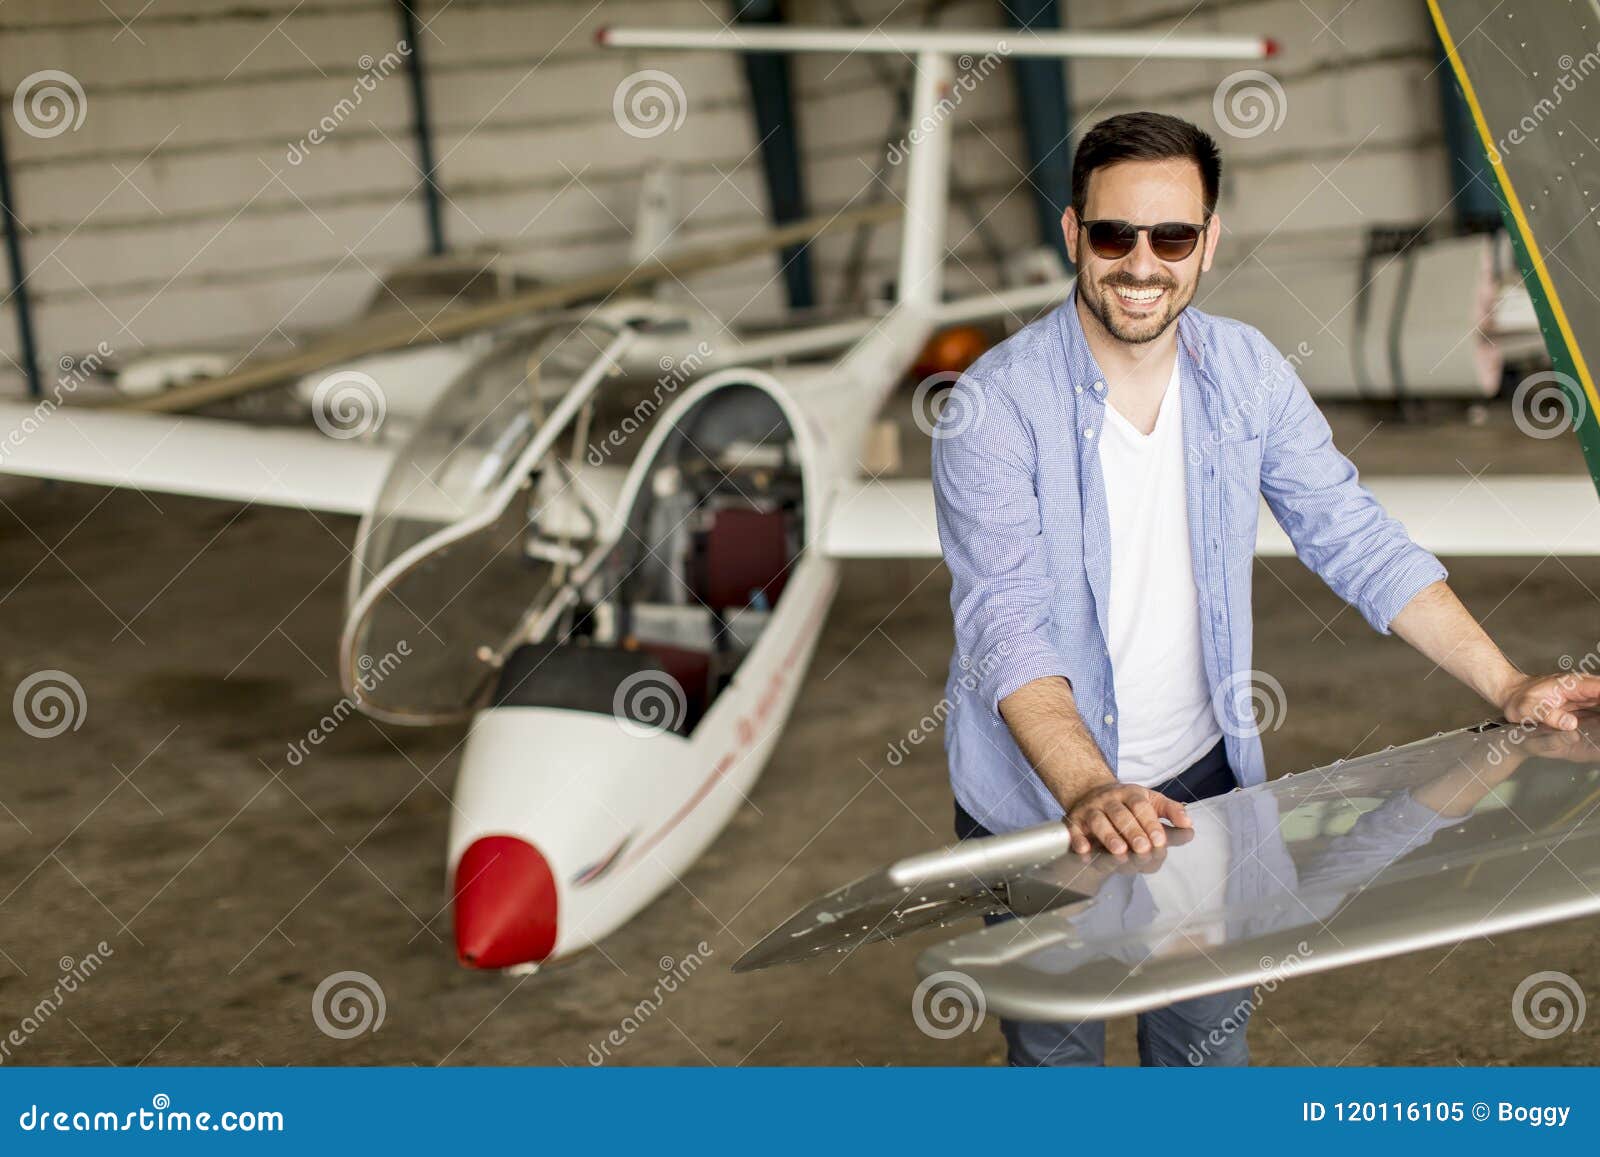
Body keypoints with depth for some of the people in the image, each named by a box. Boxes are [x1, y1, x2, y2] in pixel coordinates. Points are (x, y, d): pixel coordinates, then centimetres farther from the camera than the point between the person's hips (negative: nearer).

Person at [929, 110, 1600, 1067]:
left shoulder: (1249, 374, -6)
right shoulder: (997, 404, -21)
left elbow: (1356, 539, -1)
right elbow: (1006, 624, -29)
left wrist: (1507, 686, -9)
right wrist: (1087, 789, -43)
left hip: (1203, 776, 4)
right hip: (1043, 798, -4)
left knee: (1209, 1033, 18)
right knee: (1057, 1051, 12)